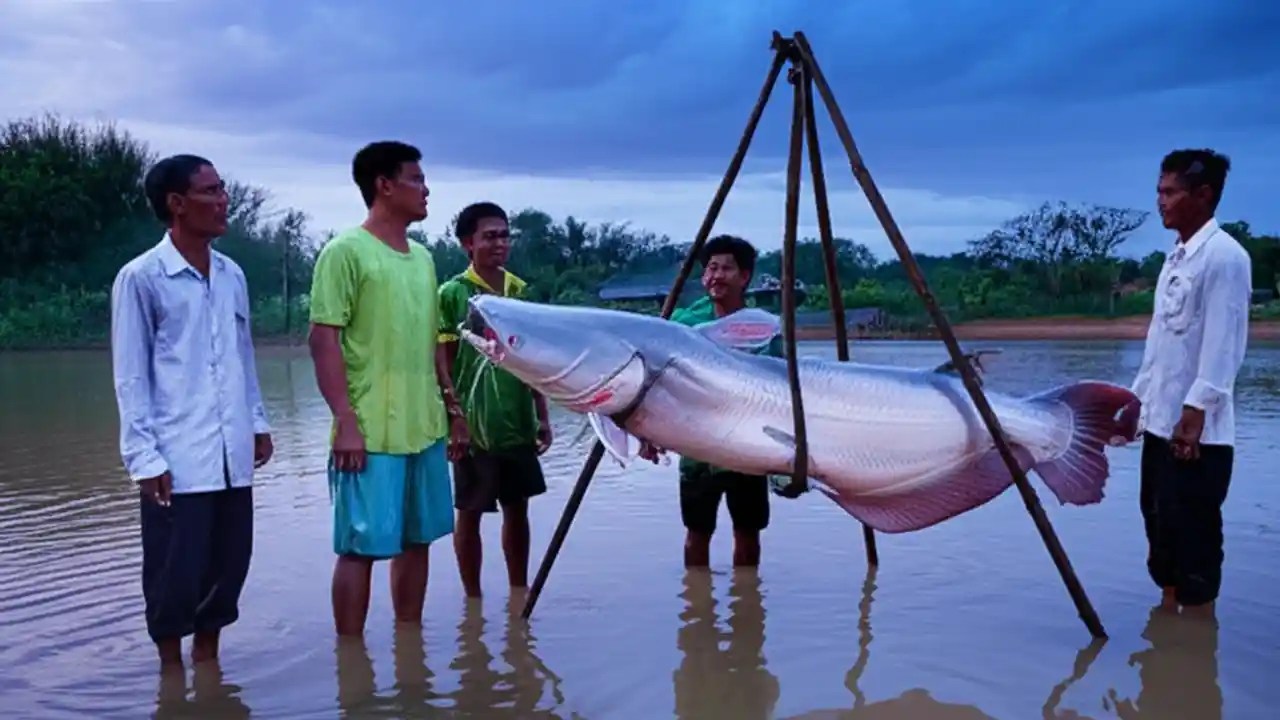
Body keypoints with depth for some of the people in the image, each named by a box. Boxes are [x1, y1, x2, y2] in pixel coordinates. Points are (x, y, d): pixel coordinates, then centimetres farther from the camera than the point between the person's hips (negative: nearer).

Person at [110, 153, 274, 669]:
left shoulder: (232, 275, 10)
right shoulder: (141, 277, -6)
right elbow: (130, 376, -6)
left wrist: (258, 421, 15)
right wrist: (143, 456, -10)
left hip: (232, 453, 6)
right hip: (176, 458, -5)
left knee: (228, 565, 12)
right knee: (175, 574, 4)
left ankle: (207, 661, 30)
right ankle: (172, 670, 23)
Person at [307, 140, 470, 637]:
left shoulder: (423, 258, 15)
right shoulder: (345, 251, -7)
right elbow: (323, 339, -12)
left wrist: (452, 409, 17)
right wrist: (345, 420, -18)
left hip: (425, 428, 8)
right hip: (371, 431, -7)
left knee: (417, 540, 13)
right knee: (361, 546, -1)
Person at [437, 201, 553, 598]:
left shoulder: (520, 290, 8)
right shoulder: (453, 293, -8)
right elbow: (443, 363, -7)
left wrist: (542, 416, 9)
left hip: (518, 423, 5)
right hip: (474, 425, -5)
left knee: (517, 509, 14)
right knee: (470, 513, 7)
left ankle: (519, 591, 28)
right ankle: (473, 598, 19)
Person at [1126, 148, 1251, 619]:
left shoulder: (1224, 256, -12)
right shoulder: (1176, 256, 15)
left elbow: (1222, 345, -18)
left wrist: (1195, 412, -22)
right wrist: (1139, 399, 19)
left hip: (1196, 429, -9)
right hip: (1160, 421, 9)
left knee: (1195, 535, -2)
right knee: (1161, 526, 15)